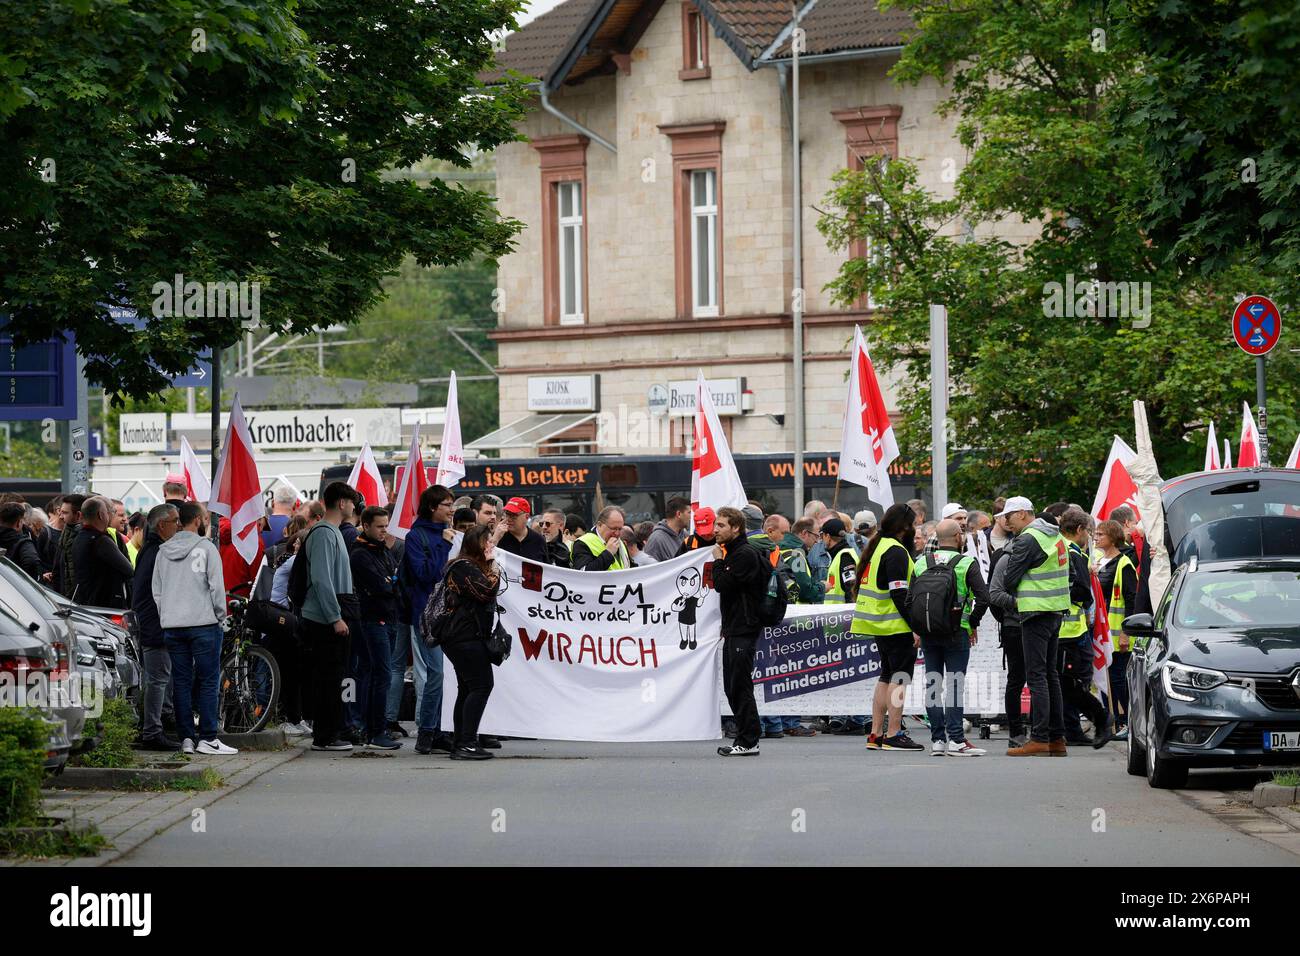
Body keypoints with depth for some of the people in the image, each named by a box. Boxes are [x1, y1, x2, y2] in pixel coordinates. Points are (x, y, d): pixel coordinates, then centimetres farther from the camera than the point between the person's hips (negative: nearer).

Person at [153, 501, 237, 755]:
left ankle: (186, 738, 5)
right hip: (203, 622, -5)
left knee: (181, 682, 7)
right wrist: (220, 616, 3)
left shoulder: (163, 551, 10)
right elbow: (217, 586, -8)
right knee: (208, 681, -2)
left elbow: (156, 589, 12)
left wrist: (166, 616, 17)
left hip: (171, 626, 5)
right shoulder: (205, 548, -6)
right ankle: (208, 738, -5)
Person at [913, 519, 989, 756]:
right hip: (957, 631, -4)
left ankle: (937, 739, 8)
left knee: (933, 683, 8)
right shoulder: (966, 563, -6)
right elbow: (983, 597, -14)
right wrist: (973, 623, 0)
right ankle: (956, 740, -7)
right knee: (955, 684, -2)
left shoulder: (921, 564, 6)